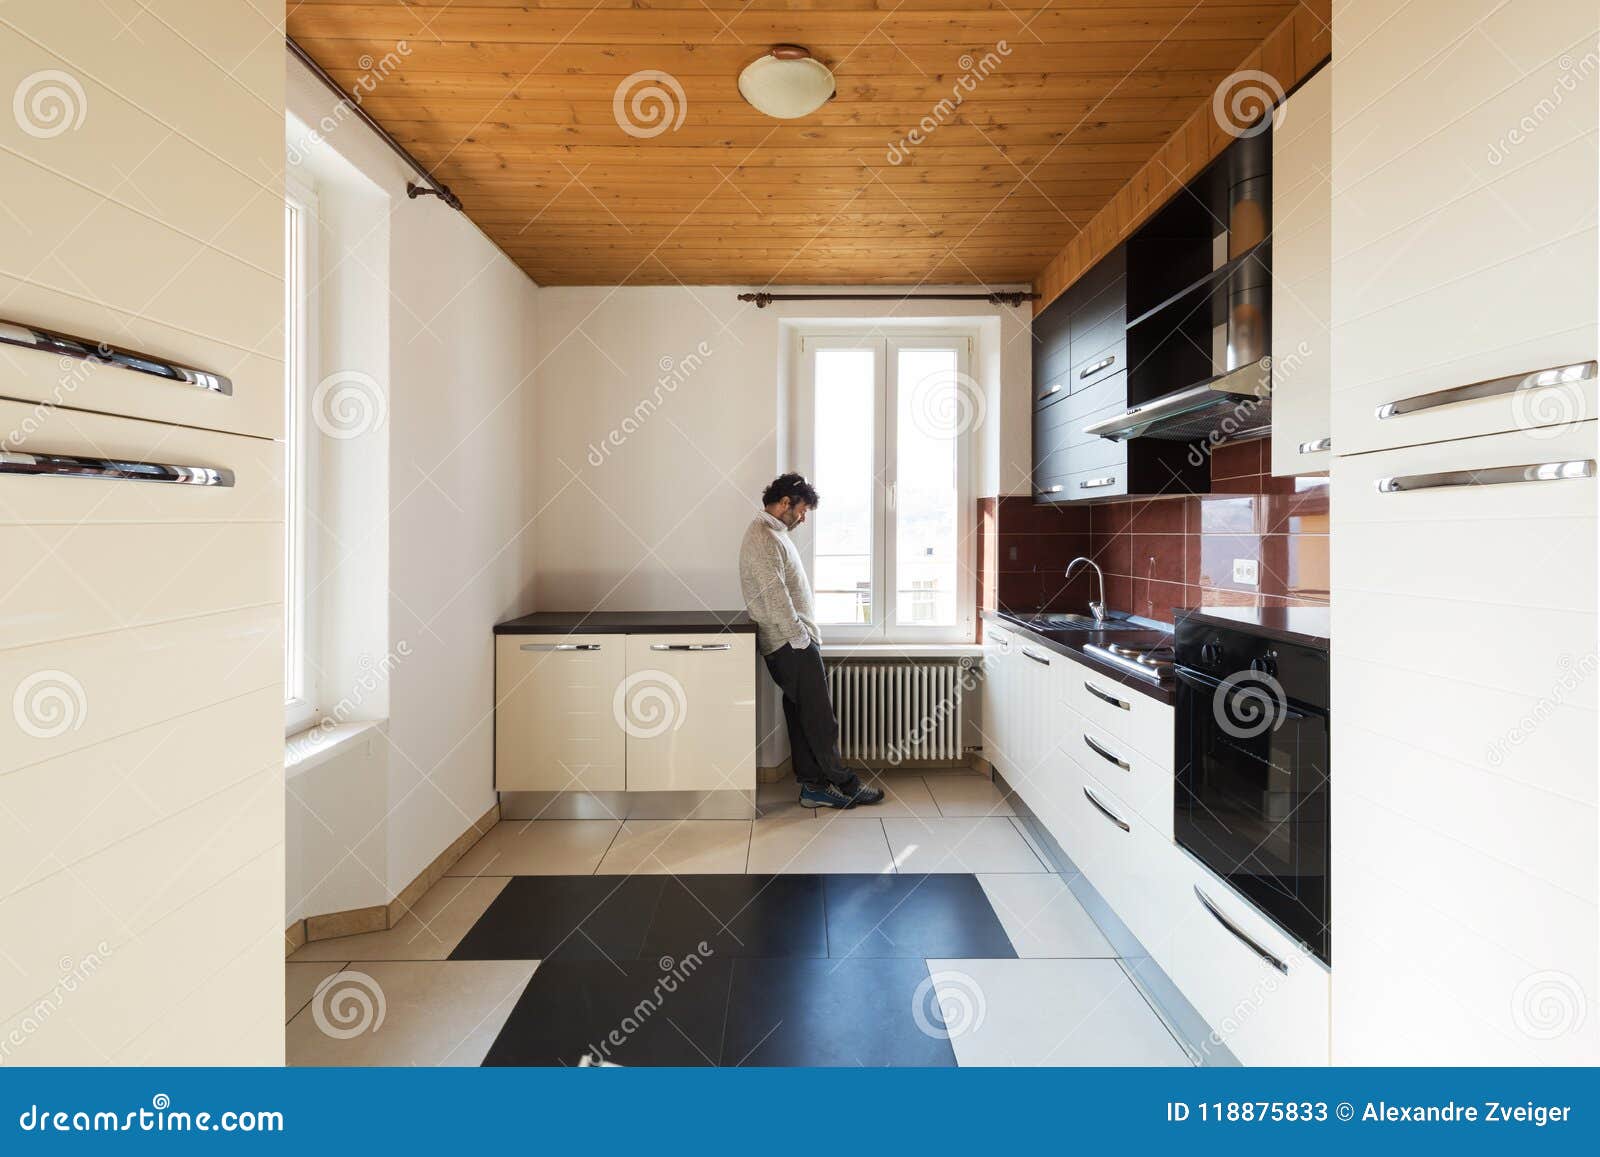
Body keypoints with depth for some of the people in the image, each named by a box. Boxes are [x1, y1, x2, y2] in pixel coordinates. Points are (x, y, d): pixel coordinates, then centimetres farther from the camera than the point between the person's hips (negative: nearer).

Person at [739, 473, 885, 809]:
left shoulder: (773, 534, 19)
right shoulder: (763, 536, -14)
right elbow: (775, 594, -21)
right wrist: (800, 636, -17)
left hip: (794, 642, 10)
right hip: (792, 643, -10)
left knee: (802, 716, 10)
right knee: (820, 717, -4)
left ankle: (813, 786, 16)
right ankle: (844, 783, 5)